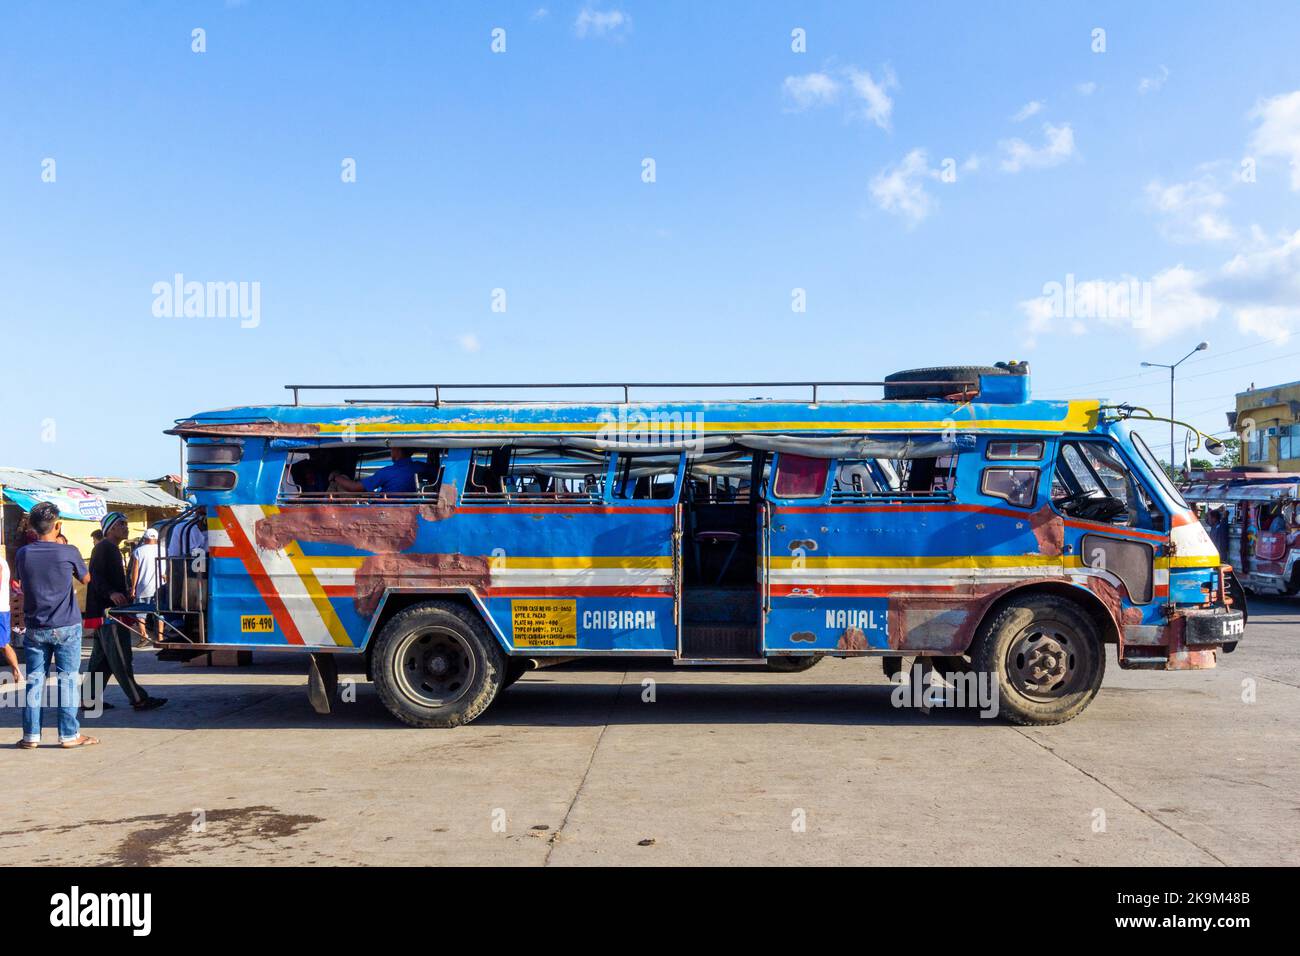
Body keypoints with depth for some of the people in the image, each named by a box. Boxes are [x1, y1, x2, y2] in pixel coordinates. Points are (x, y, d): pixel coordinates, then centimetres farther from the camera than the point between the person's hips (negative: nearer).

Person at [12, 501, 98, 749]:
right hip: (66, 627, -3)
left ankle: (31, 735, 13)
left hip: (35, 628, 3)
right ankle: (69, 735, 6)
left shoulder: (22, 554, -2)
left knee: (34, 681, 9)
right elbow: (86, 579, 6)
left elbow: (20, 582, 17)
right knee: (67, 680, 3)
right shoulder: (68, 552, -11)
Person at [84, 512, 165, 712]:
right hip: (107, 611, -11)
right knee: (120, 657, -9)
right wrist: (111, 594, -35)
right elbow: (96, 577, -20)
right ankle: (139, 699, -10)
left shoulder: (112, 549, 22)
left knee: (102, 656, 13)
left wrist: (124, 598, 30)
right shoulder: (103, 548, -10)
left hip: (106, 612, 11)